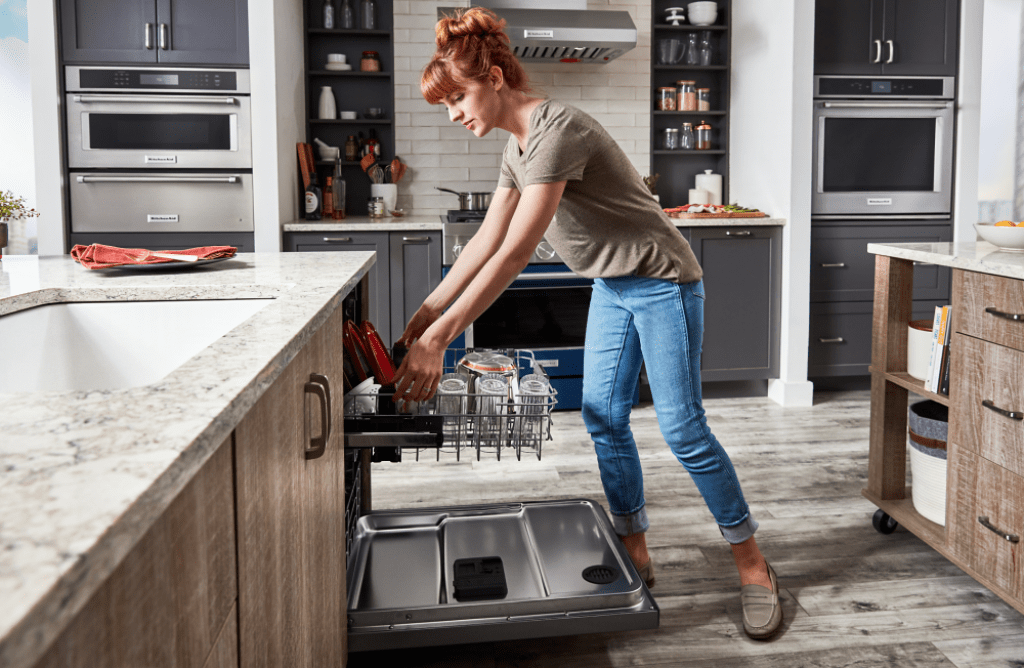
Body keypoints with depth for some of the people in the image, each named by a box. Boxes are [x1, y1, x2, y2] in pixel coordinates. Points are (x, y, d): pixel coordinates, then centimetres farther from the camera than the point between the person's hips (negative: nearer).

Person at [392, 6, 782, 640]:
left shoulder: (558, 130, -26)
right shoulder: (518, 145, 6)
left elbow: (513, 256, -32)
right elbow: (488, 238, 10)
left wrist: (438, 338, -32)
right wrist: (430, 309, 6)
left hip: (661, 280, -9)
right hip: (613, 285, 9)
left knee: (683, 428, -6)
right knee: (604, 417, 7)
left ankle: (754, 567, 10)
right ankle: (635, 553, 19)